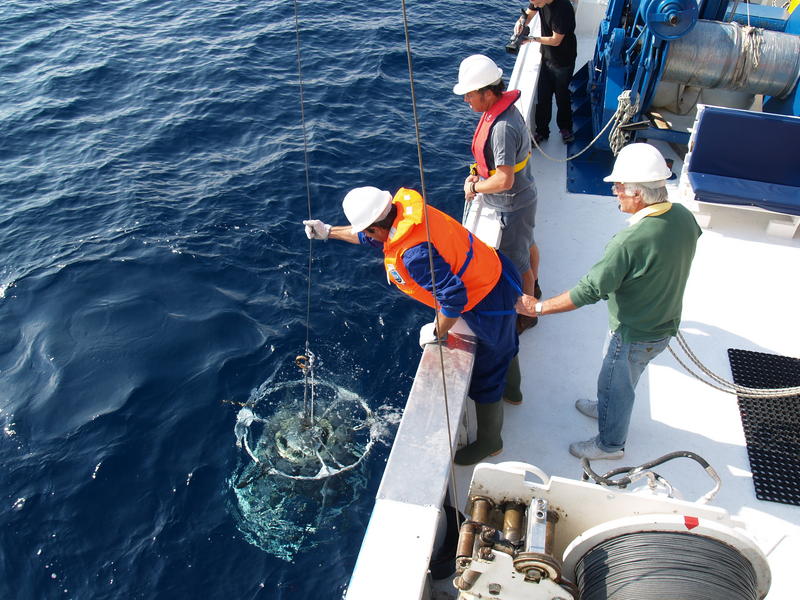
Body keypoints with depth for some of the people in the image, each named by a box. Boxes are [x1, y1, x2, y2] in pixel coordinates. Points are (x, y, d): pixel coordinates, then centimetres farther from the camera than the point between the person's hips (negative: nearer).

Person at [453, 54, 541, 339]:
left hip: (512, 205, -10)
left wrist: (474, 188, -19)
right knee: (527, 244, 30)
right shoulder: (503, 108, -3)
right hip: (524, 195, 10)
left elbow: (505, 180, -34)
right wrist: (478, 174, 0)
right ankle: (533, 288, 55)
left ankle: (526, 314, 29)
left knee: (516, 262, 8)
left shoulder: (502, 127, -35)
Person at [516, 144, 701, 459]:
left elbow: (589, 290, -32)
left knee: (614, 385, 18)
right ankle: (607, 408, 59)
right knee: (622, 379, 32)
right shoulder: (684, 216, -12)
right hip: (666, 324, 8)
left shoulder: (631, 242, -37)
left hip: (634, 335, -7)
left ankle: (610, 444, 42)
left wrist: (538, 307, -22)